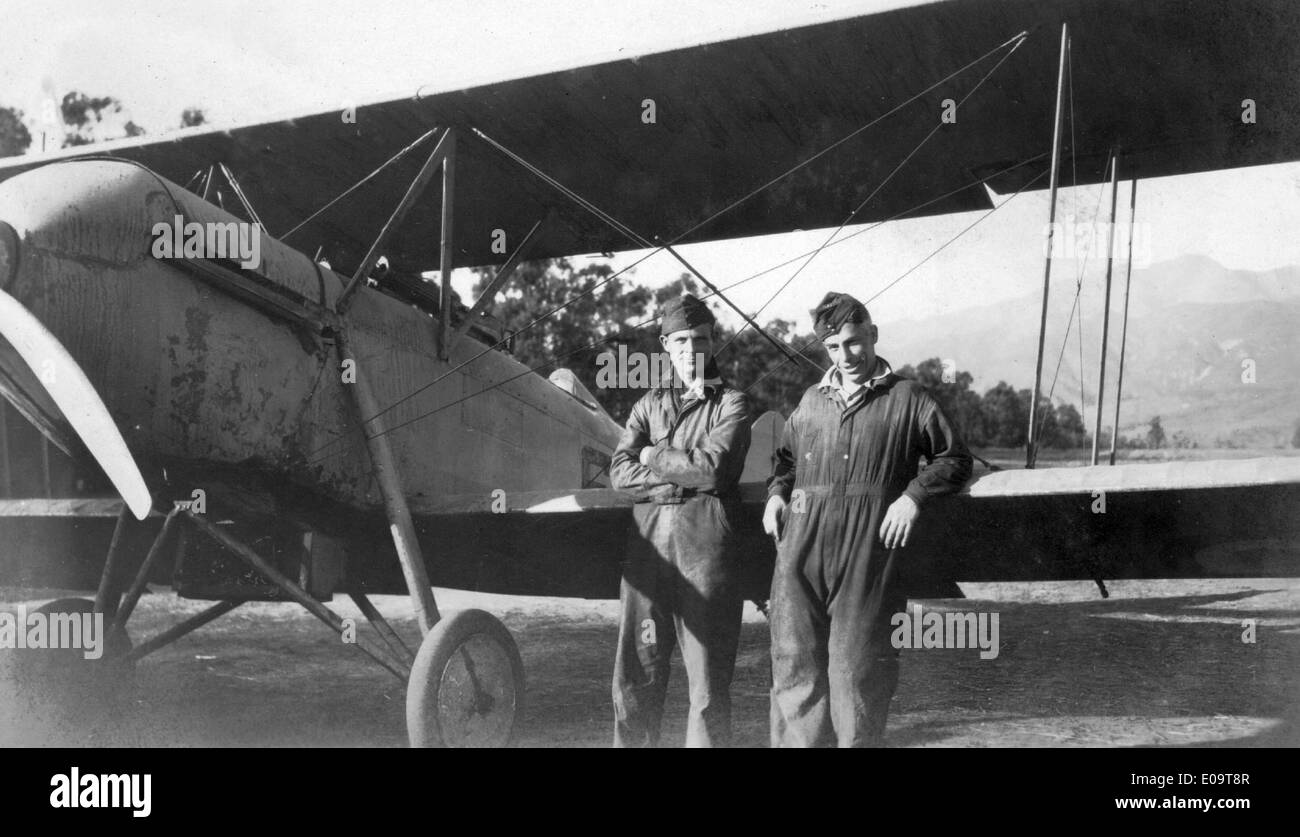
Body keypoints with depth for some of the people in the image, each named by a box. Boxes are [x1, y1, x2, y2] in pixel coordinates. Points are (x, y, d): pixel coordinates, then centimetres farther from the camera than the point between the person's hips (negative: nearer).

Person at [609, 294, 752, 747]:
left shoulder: (731, 403, 6)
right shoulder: (649, 403, 17)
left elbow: (714, 468, -11)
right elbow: (620, 472, 3)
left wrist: (655, 458, 1)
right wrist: (682, 473, -8)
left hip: (705, 545, -3)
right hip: (648, 544, 3)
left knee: (708, 677, 0)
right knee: (635, 675, 5)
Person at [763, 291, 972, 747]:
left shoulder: (907, 398, 7)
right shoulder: (812, 399, 19)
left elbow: (955, 459, 8)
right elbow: (785, 458, 31)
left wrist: (913, 495, -7)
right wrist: (776, 493, 11)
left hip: (868, 551, -3)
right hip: (802, 545, 3)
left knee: (857, 666, -1)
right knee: (795, 659, 1)